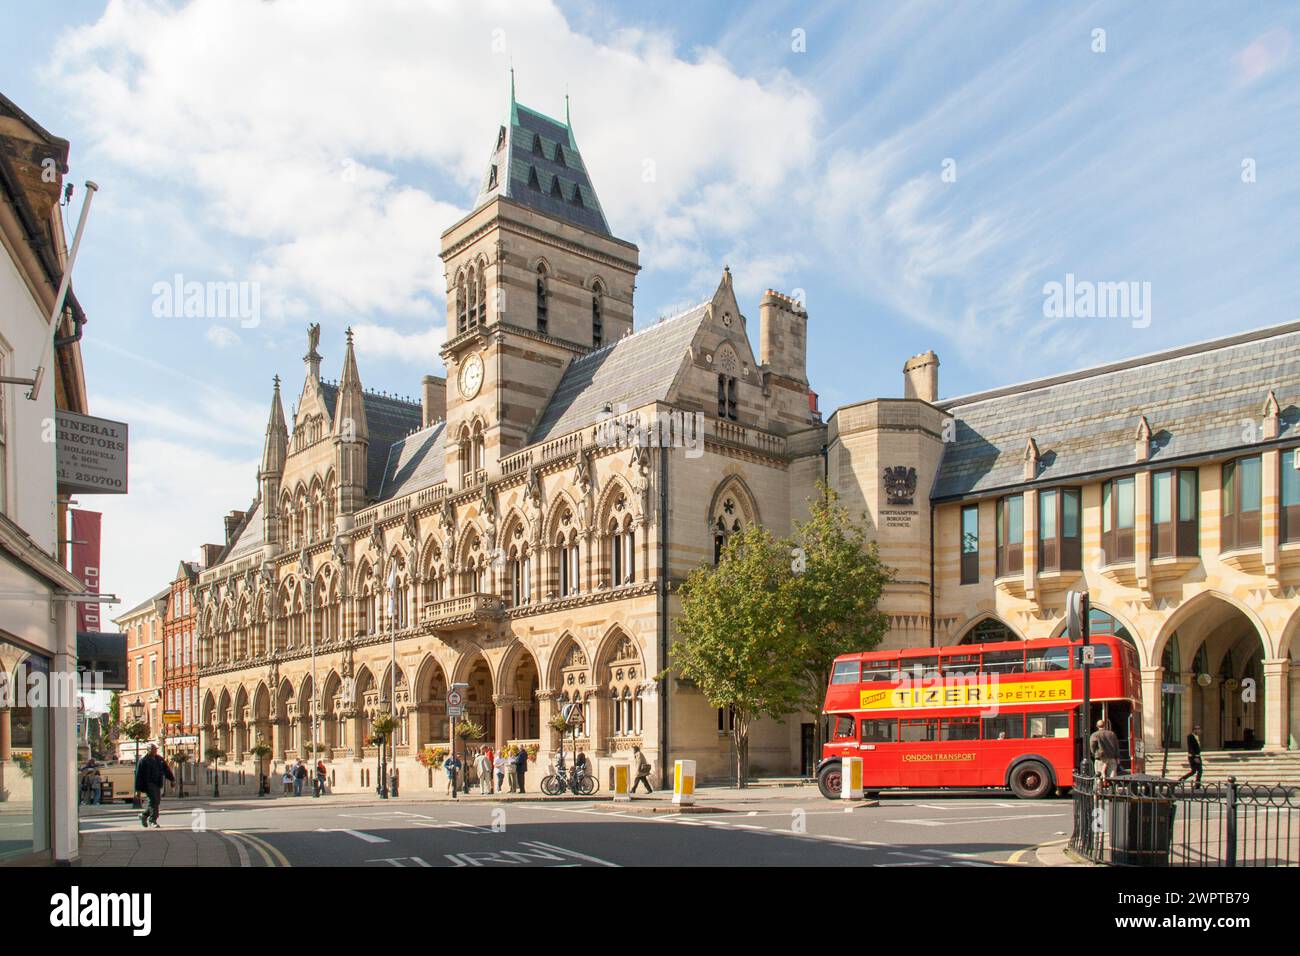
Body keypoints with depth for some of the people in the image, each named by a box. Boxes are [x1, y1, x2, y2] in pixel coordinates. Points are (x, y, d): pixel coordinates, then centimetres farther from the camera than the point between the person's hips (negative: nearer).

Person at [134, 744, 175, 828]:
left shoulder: (159, 759, 14)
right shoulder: (143, 760, -5)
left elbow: (166, 769, 16)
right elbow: (139, 774, -6)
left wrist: (172, 779, 5)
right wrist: (138, 789, -8)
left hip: (158, 784, 6)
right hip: (149, 784, -6)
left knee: (157, 802, 7)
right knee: (153, 801, -12)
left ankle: (144, 815, 28)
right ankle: (152, 821, -4)